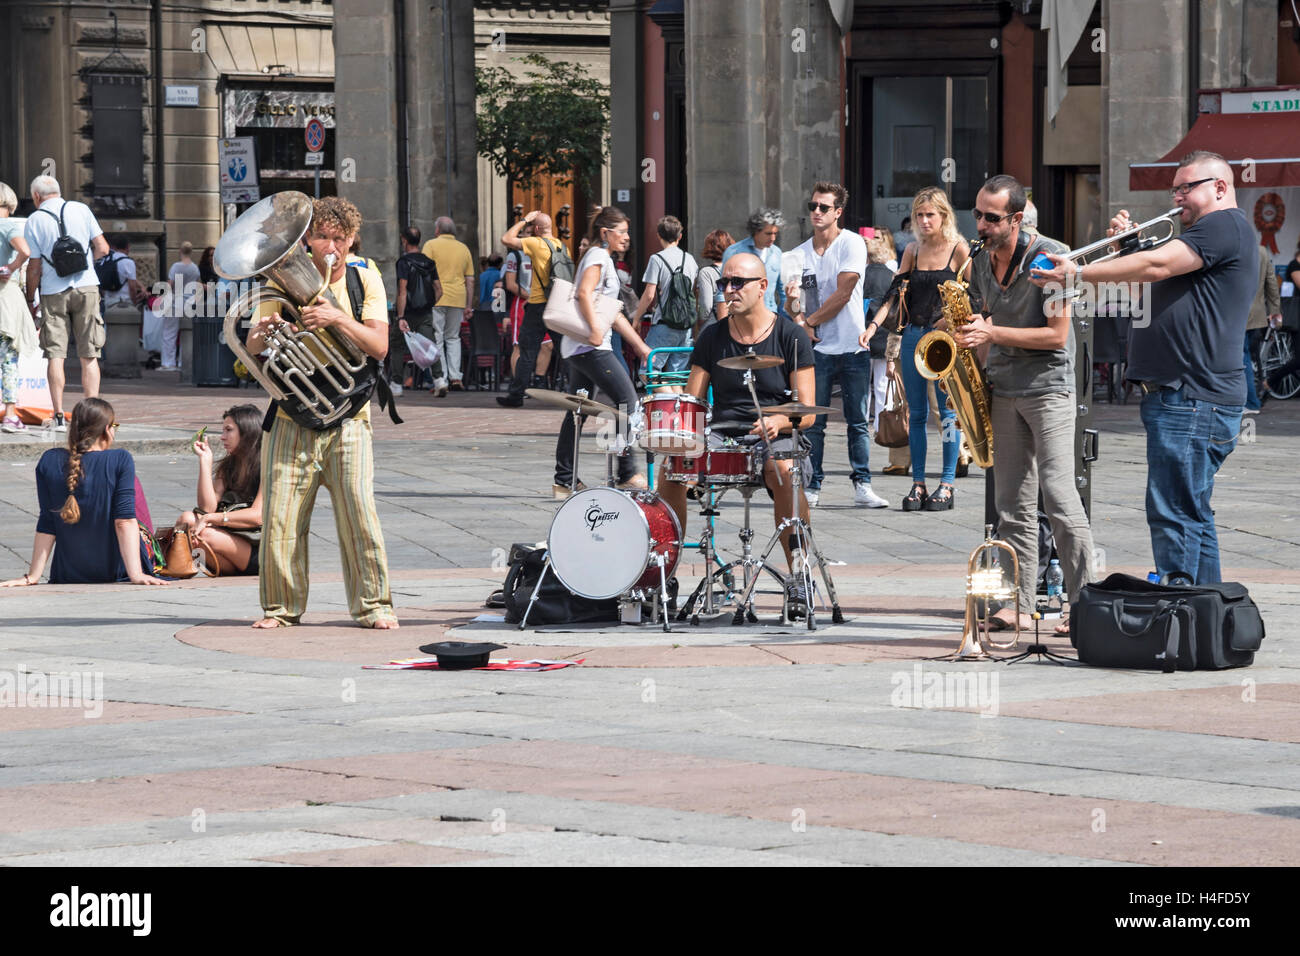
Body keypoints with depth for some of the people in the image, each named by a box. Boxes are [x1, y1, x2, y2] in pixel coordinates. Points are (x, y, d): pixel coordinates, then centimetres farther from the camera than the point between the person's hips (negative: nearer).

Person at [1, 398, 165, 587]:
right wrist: (135, 574, -21)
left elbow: (46, 525, -6)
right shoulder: (121, 460, -14)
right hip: (117, 572, -3)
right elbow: (124, 520, -20)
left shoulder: (49, 462, -6)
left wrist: (33, 576, -3)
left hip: (68, 576, 3)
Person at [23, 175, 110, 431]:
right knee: (89, 356, 3)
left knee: (55, 355, 2)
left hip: (53, 294, -1)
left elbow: (34, 267, -1)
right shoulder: (81, 210, 4)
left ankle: (59, 416, -4)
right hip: (86, 287, 1)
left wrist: (30, 299, 10)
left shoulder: (34, 221, 0)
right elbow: (102, 249, 2)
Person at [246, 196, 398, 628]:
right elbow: (252, 346, -2)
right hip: (292, 418, 1)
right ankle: (281, 606, 11)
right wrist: (263, 333, -25)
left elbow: (379, 346, -8)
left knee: (359, 513, -8)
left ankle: (372, 604, 4)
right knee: (280, 518, -3)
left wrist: (337, 318, -23)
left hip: (347, 418, -1)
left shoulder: (364, 280, 2)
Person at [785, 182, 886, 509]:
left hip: (853, 347, -3)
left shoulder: (852, 244, -3)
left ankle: (862, 485, 4)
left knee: (858, 422, 1)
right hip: (817, 348, 3)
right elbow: (791, 305, 9)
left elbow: (843, 294, -10)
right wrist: (794, 305, -15)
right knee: (813, 423, -1)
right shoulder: (800, 255, 10)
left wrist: (809, 321, -6)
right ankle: (812, 486, 4)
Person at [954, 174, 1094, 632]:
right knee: (1012, 505, 6)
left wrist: (993, 334, -20)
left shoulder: (1050, 257, -13)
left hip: (1048, 387, -7)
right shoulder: (980, 263, 8)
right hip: (1003, 389, 7)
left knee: (1059, 499, -13)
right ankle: (1019, 606, 8)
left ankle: (1085, 604, -11)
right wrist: (968, 334, 4)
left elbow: (1057, 335, -16)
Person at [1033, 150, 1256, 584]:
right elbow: (1147, 289, 26)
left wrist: (1080, 274, -18)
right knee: (1191, 515, 14)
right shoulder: (1204, 234, 26)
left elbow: (1158, 266, -19)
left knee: (1174, 513, -14)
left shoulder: (1225, 226, -8)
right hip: (1179, 396, 11)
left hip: (1194, 398, -11)